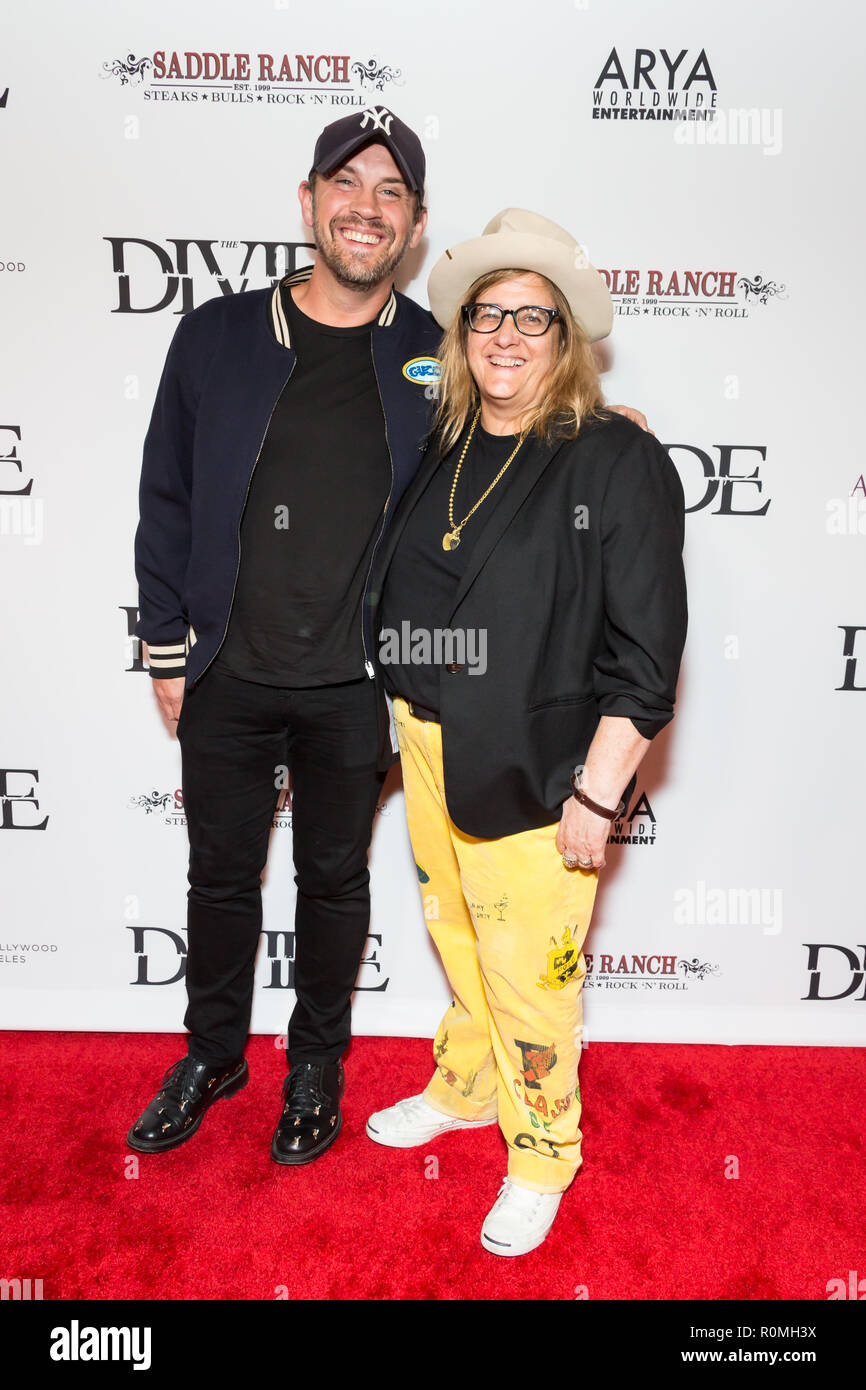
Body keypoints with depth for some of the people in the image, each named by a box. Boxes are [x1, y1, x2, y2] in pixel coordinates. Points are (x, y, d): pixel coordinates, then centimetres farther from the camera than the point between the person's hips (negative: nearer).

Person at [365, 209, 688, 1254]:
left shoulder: (619, 461, -11)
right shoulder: (436, 451, 7)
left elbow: (645, 649, -14)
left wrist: (599, 793, -17)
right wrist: (409, 725, 12)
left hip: (535, 768, -6)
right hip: (427, 747, 6)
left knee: (530, 972, 6)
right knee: (455, 936, 22)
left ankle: (542, 1151, 33)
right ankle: (466, 1088, 48)